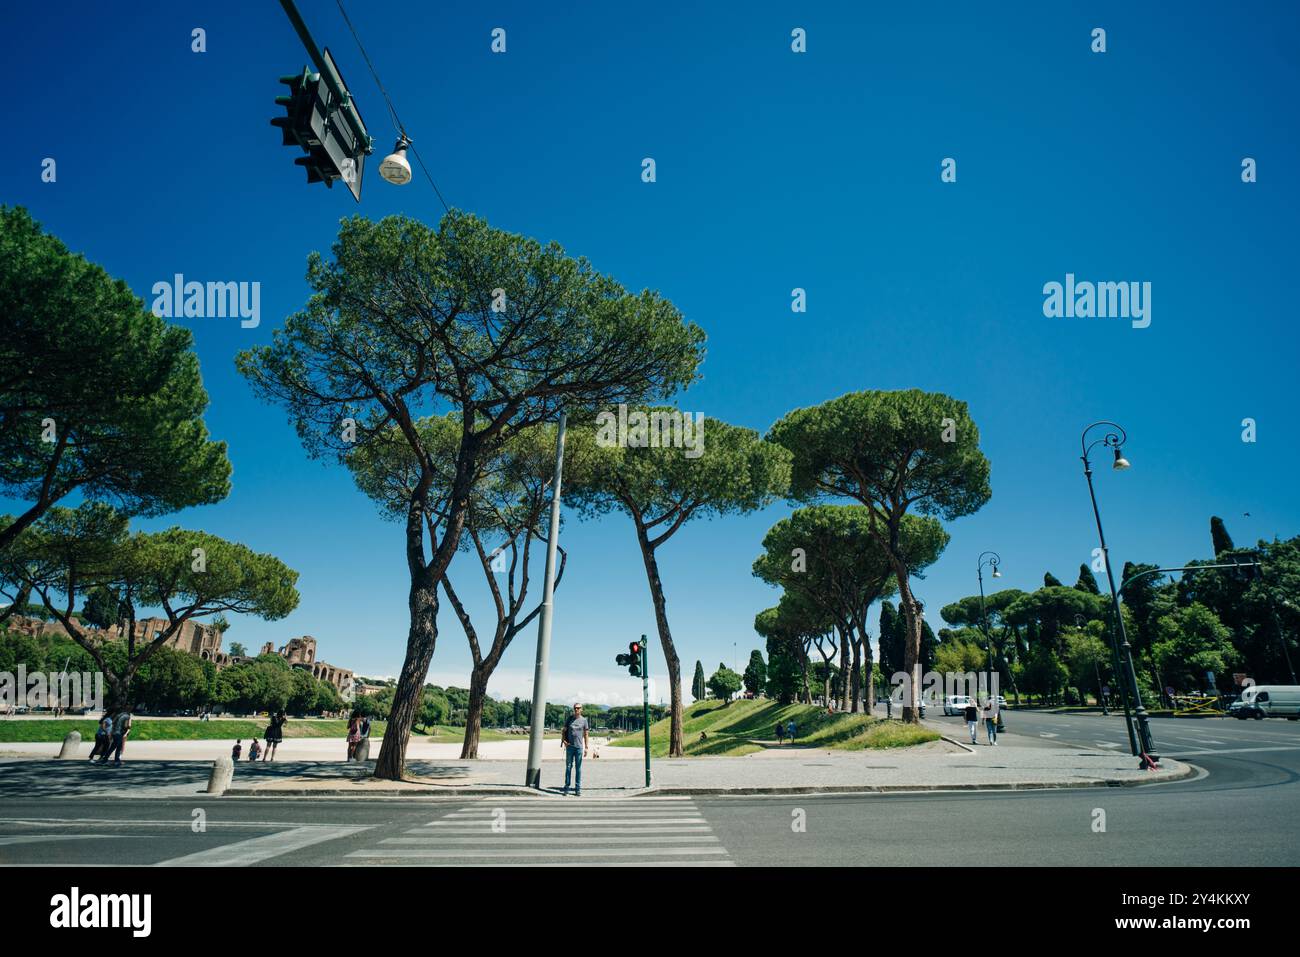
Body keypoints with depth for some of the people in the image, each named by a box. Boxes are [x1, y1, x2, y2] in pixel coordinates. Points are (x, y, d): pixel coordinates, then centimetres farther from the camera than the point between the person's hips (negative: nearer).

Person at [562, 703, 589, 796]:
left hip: (579, 747, -1)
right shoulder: (569, 719, 6)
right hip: (569, 746, 1)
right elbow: (564, 731, 13)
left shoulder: (584, 720, 5)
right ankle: (567, 786, 11)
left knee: (578, 768, 1)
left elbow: (585, 734, 8)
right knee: (568, 767, 4)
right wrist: (563, 740, -4)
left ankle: (578, 788, 5)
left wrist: (586, 747, 4)